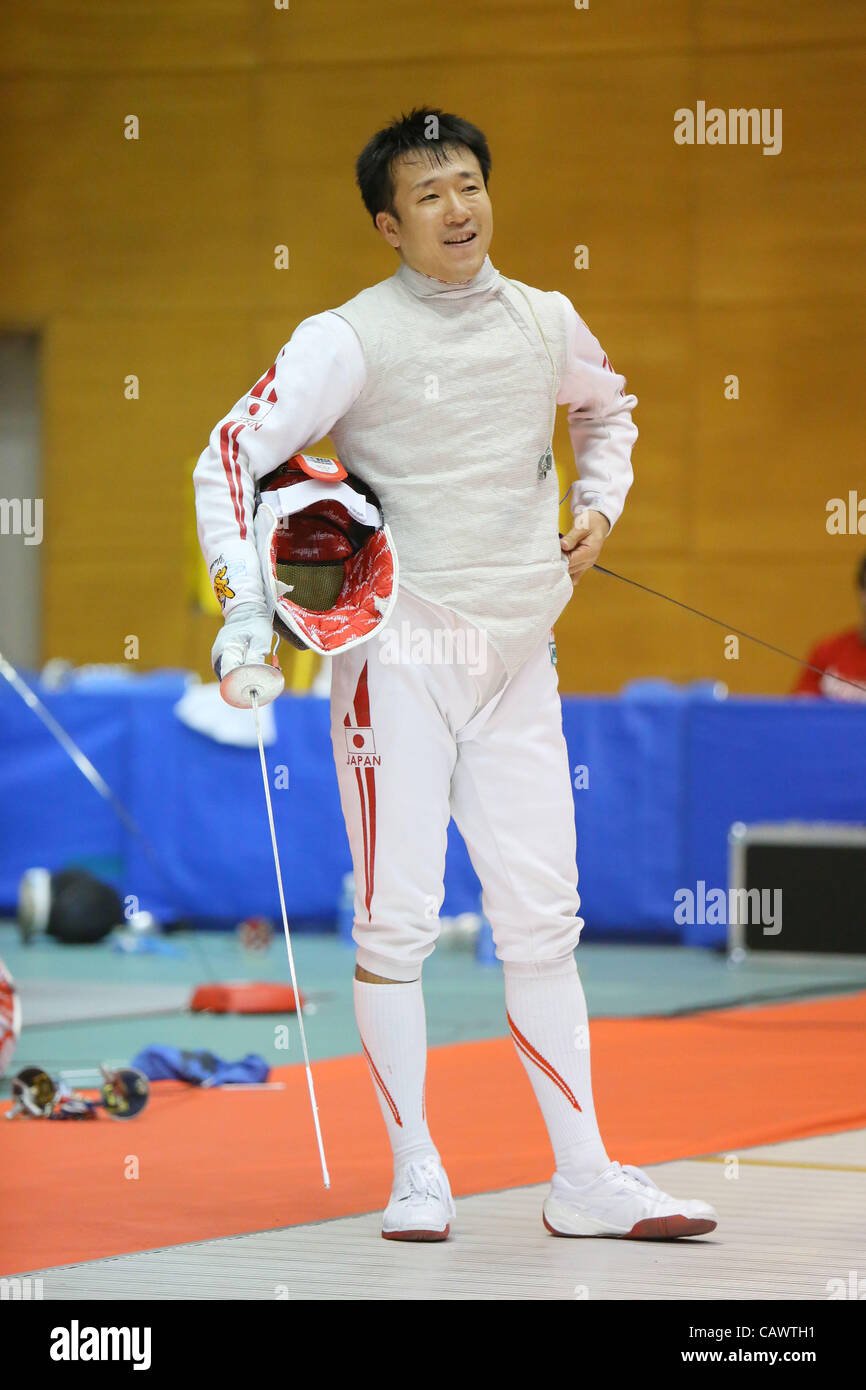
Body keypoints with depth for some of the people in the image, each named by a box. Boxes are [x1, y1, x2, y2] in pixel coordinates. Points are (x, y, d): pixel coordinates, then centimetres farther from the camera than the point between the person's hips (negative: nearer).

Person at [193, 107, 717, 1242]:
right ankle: (417, 1177, 7)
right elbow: (231, 455, -12)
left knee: (543, 923, 6)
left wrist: (598, 509, 11)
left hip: (517, 658, 5)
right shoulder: (351, 339, -10)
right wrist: (247, 604, -23)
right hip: (397, 653, -5)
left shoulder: (546, 320, 6)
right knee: (398, 924, -4)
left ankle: (585, 1179, 10)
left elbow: (606, 408, 28)